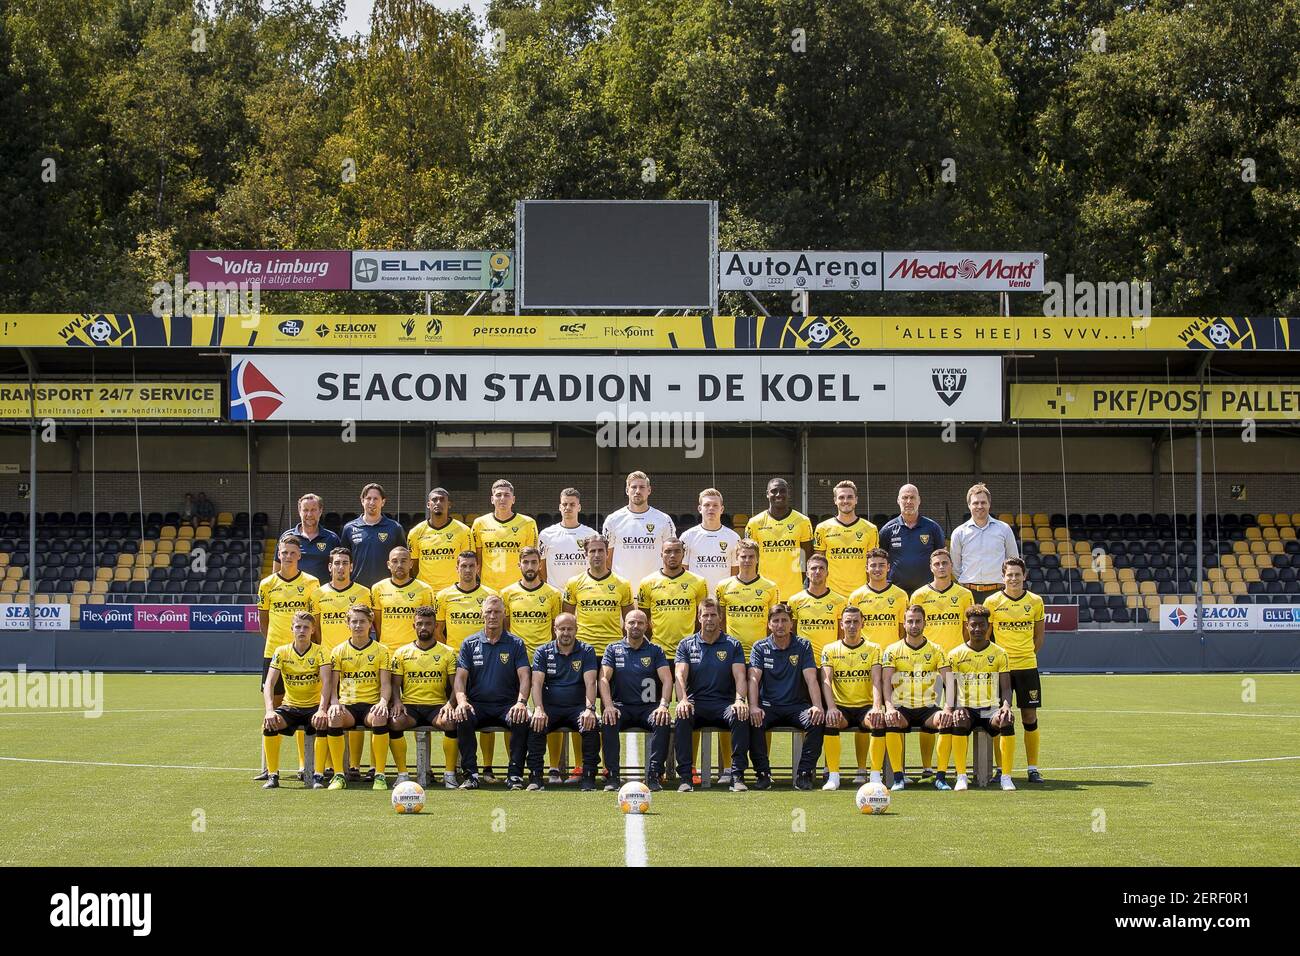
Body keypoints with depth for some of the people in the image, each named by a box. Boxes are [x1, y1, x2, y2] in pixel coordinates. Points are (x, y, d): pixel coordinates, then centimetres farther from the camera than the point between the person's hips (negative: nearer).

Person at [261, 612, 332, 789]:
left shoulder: (319, 652, -5)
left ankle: (318, 775, -24)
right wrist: (270, 710, -26)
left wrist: (322, 709, -33)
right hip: (290, 706, 2)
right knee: (269, 722, -28)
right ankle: (272, 775, -18)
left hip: (314, 706, -2)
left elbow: (326, 682, -17)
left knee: (323, 722, -35)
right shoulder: (282, 652, -1)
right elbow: (269, 683, -9)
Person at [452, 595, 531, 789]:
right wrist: (462, 701, -18)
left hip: (507, 704, -1)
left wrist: (521, 702, -22)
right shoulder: (470, 644, 11)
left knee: (521, 720, -33)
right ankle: (471, 775, -24)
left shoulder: (515, 644, 8)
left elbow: (524, 676, -3)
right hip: (478, 704, 1)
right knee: (462, 719, -32)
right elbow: (461, 676, 2)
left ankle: (515, 775, -22)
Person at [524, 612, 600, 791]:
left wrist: (589, 709, -24)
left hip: (577, 707, 0)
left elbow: (590, 682, -7)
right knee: (535, 726, -31)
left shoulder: (586, 652, 6)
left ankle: (589, 776, -22)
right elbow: (537, 682, -4)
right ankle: (535, 776, -23)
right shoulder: (543, 652, 8)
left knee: (591, 727, -32)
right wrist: (539, 709, -22)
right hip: (550, 707, 0)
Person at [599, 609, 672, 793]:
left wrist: (663, 705, -20)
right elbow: (604, 678, -2)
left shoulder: (655, 651, 10)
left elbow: (667, 679, -1)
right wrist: (608, 706, -19)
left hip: (648, 707, 0)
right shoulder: (613, 649, 10)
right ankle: (613, 776, -30)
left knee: (663, 722, -32)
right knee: (608, 722, -34)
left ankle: (654, 775, -30)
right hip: (621, 706, 0)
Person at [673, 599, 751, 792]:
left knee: (741, 716, -33)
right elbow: (680, 675, -3)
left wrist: (740, 700, -21)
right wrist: (683, 700, -23)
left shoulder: (732, 645, 11)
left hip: (724, 703, 0)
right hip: (696, 703, 0)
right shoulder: (686, 645, 11)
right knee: (682, 717, -34)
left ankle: (737, 774, -28)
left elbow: (740, 676, -1)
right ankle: (685, 777, -31)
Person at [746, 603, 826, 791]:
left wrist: (817, 706, -24)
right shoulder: (760, 648, 5)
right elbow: (754, 678, -9)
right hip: (768, 705, 0)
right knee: (753, 722, -32)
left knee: (817, 722, -30)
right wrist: (753, 706, -27)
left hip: (797, 705, 0)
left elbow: (811, 679, -6)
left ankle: (804, 774, -23)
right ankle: (762, 774, -23)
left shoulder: (803, 646, 5)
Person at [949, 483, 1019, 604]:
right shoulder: (959, 532, 6)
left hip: (997, 592, 0)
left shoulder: (1004, 529, 6)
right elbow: (955, 566, 13)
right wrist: (965, 583, 8)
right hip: (969, 593, 0)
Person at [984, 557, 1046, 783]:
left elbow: (1038, 636, 15)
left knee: (1030, 718, 4)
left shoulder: (1035, 601, 5)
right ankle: (1004, 770, 2)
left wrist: (1028, 655, 6)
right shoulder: (992, 602, -2)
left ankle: (1033, 768, 11)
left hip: (1027, 667, 2)